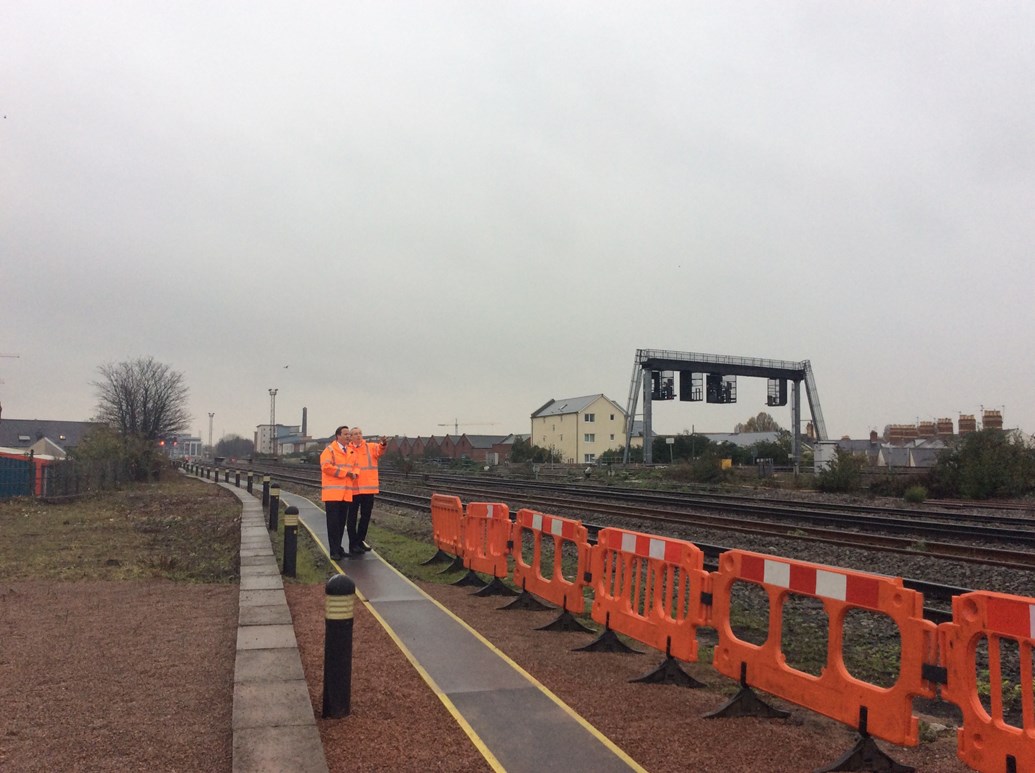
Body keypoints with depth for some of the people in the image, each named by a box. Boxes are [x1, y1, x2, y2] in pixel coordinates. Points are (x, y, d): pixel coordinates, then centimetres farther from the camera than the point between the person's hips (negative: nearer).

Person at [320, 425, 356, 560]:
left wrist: (354, 473, 0)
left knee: (342, 522, 12)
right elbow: (326, 466, -19)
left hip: (346, 493, 6)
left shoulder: (351, 451, 15)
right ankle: (334, 551, 1)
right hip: (333, 492, -6)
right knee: (333, 522, -3)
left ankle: (338, 547, 22)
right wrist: (346, 472, -15)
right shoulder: (330, 450, -6)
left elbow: (355, 465, 25)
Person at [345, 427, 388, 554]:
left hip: (369, 488, 3)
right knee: (352, 517, 4)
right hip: (353, 489, -3)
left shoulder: (371, 447, 6)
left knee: (366, 516, 14)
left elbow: (379, 451, -15)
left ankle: (361, 540, 30)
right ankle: (353, 544, 13)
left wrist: (383, 444, -37)